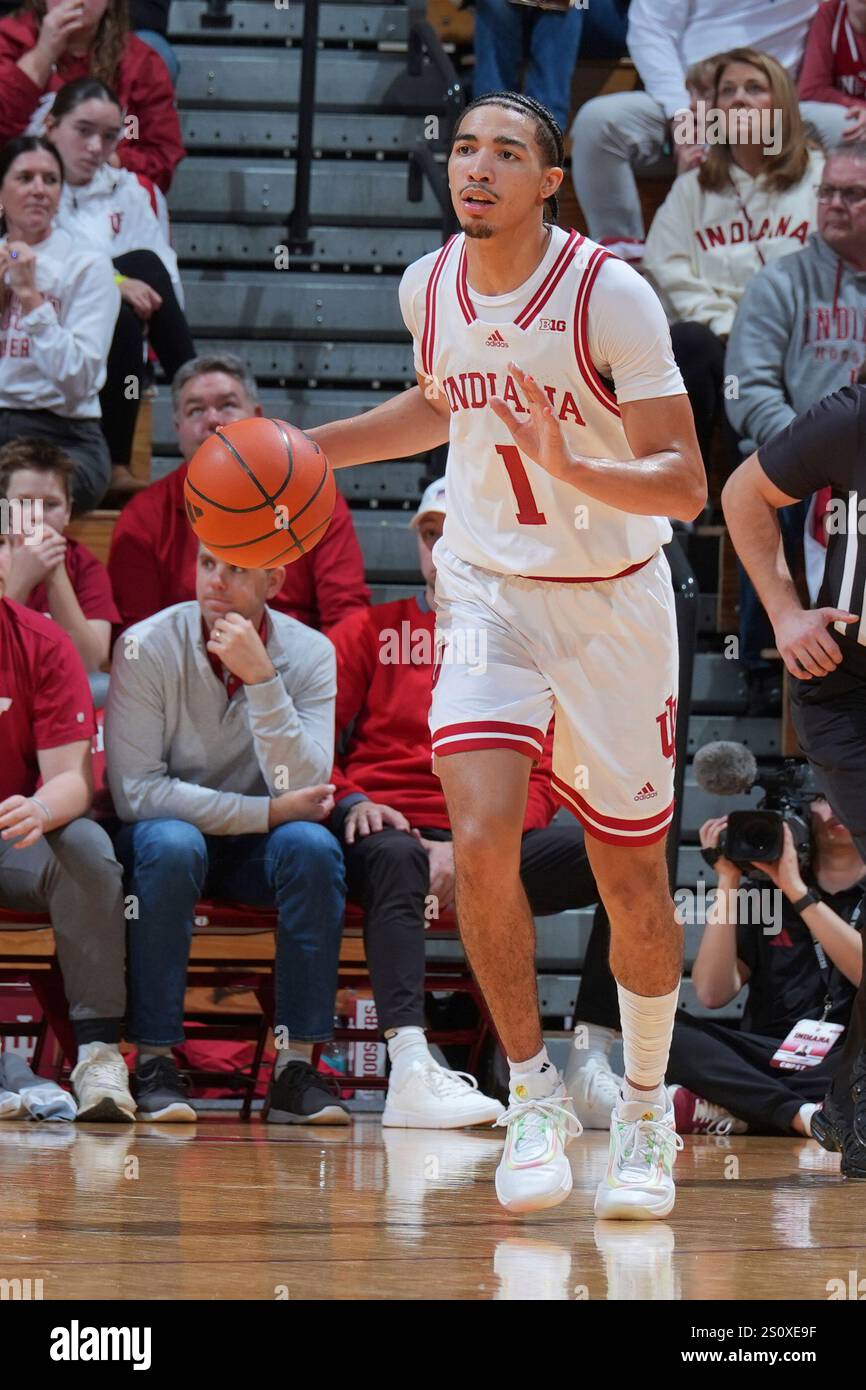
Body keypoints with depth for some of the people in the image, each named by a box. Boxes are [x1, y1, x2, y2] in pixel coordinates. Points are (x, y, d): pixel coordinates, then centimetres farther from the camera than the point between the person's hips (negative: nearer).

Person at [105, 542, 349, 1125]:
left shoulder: (310, 654, -9)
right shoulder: (148, 648, -14)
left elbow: (302, 788, -20)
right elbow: (135, 791, -19)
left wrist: (261, 678, -29)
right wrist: (268, 811, -22)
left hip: (256, 850, 2)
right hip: (169, 827, -2)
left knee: (313, 845, -30)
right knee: (171, 846, -36)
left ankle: (296, 1066, -25)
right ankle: (155, 1061, -28)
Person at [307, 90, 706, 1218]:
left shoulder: (610, 294, -18)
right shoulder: (430, 287, -3)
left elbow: (686, 487, -20)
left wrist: (570, 466, -37)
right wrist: (311, 448, 12)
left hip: (615, 602, -3)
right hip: (489, 589, 3)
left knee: (633, 883, 6)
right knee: (482, 840, -18)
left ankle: (646, 1111, 28)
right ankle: (533, 1092, 1)